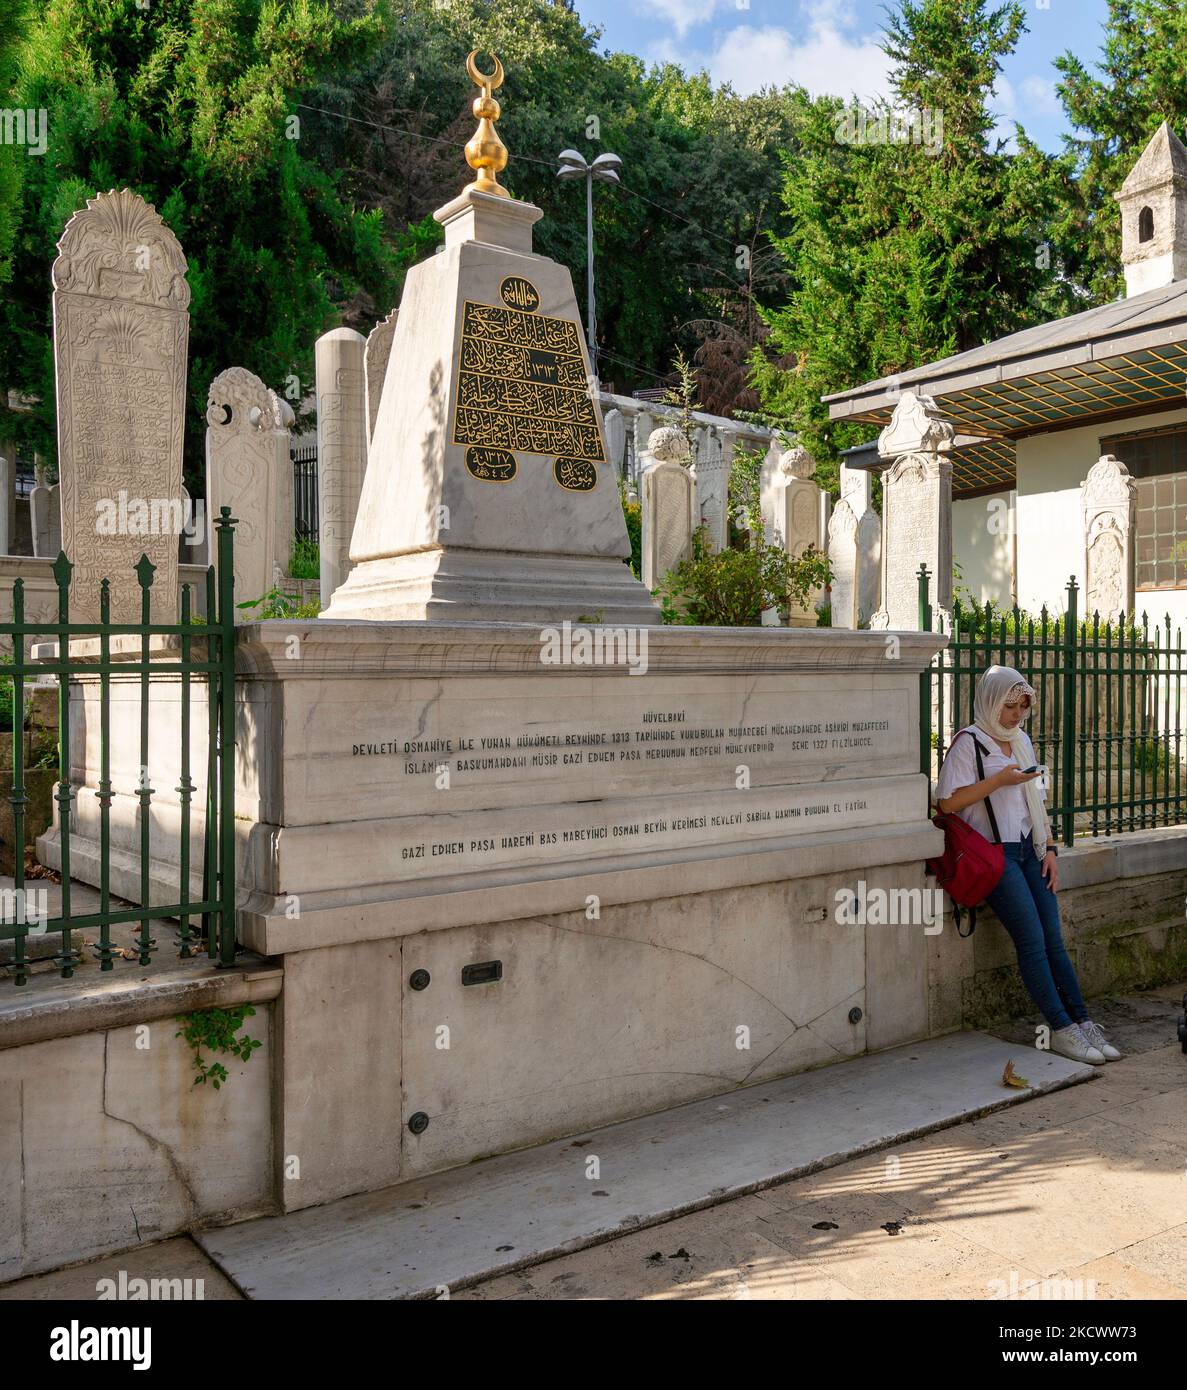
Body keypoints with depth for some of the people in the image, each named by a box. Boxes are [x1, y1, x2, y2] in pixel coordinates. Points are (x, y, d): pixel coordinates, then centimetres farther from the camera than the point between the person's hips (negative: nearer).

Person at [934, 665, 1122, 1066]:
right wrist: (999, 779, -16)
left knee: (1053, 940, 3)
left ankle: (1083, 1023, 7)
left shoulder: (1021, 740, 16)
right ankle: (1062, 1030, -5)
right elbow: (948, 802, -14)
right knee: (1032, 941, -11)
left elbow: (1036, 800, 20)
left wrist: (1049, 849, 10)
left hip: (1028, 849, 7)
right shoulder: (969, 742, -7)